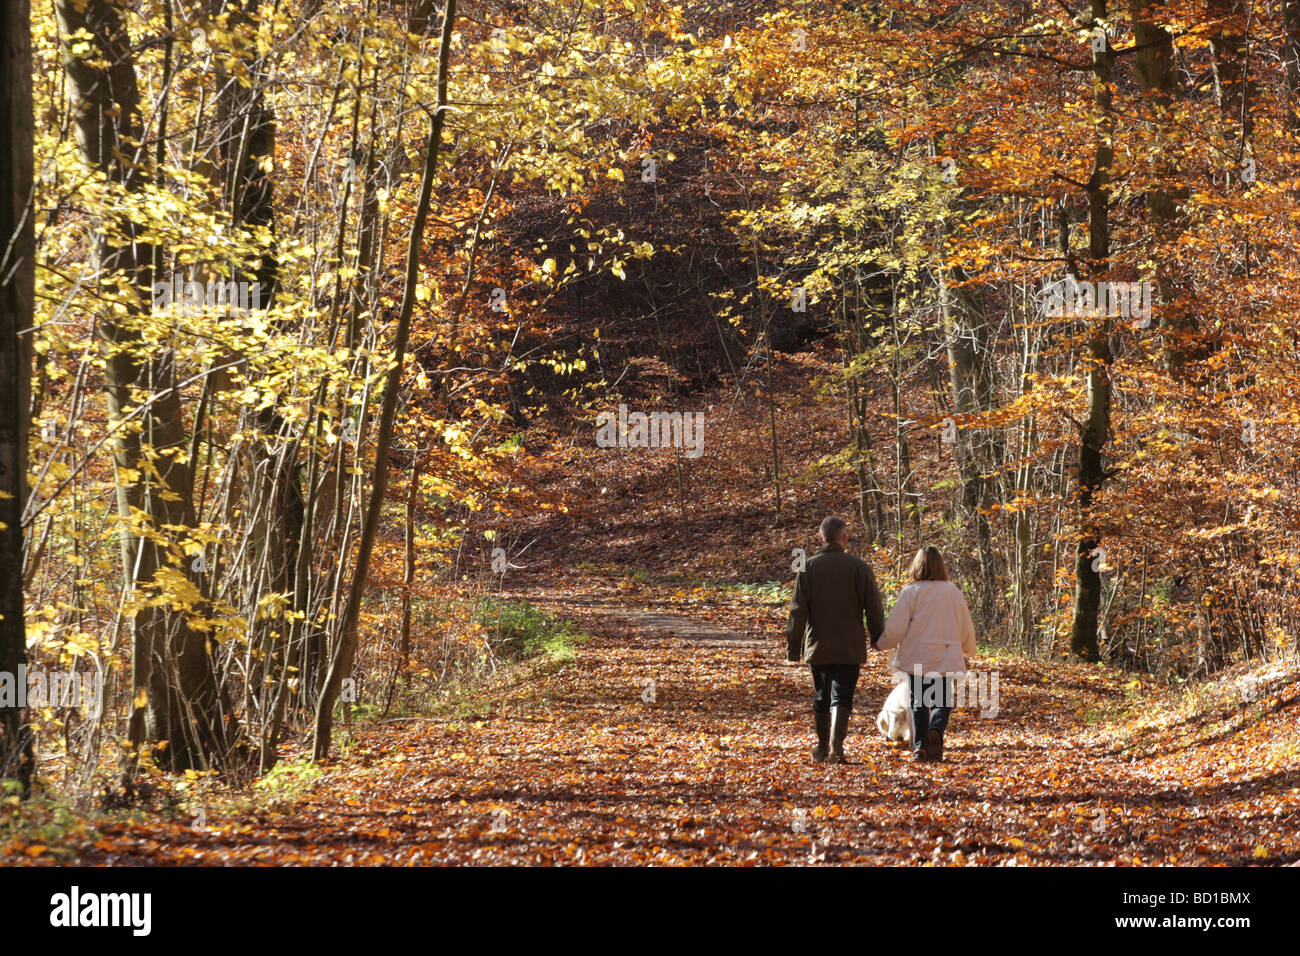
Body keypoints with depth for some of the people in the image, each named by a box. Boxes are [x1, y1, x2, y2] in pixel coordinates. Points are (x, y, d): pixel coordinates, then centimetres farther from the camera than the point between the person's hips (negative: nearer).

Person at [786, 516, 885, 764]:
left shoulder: (808, 567, -1)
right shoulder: (859, 567, -3)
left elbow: (798, 611, -3)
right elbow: (874, 607, 0)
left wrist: (793, 647, 2)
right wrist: (879, 639, 12)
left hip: (818, 646, 2)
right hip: (850, 648, -2)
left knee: (821, 697, 15)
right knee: (841, 697, -4)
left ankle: (822, 747, 27)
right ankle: (836, 743, -23)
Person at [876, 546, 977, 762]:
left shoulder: (910, 592, -6)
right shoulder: (953, 592, 3)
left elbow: (895, 628, -9)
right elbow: (966, 627, 12)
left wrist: (884, 645, 12)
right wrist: (967, 654, 29)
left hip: (916, 658, -1)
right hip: (945, 659, 1)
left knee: (919, 701, 11)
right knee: (942, 701, 8)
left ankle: (919, 746, 3)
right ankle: (936, 731, -20)